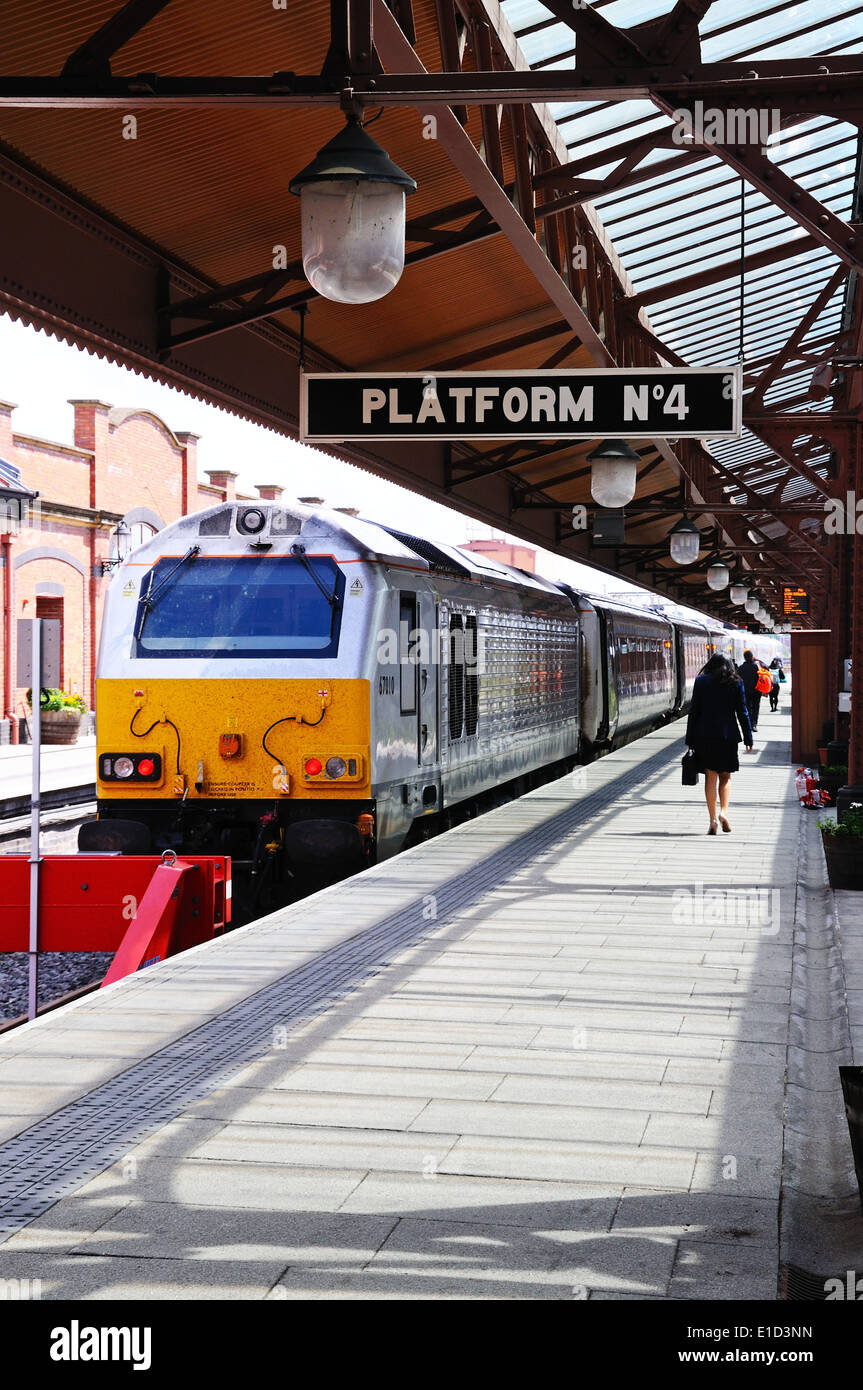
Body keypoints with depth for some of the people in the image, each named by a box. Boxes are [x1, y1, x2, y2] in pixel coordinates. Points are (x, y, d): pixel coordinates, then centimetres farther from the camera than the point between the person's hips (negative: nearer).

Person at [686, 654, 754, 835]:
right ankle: (723, 812, -6)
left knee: (710, 777, 4)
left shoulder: (701, 682, 2)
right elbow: (742, 713, 1)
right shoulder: (735, 683, 3)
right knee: (725, 776, 13)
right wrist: (748, 739, 5)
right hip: (728, 735, 0)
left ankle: (713, 819, -1)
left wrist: (690, 740, 3)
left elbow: (693, 711, 0)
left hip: (705, 736, 0)